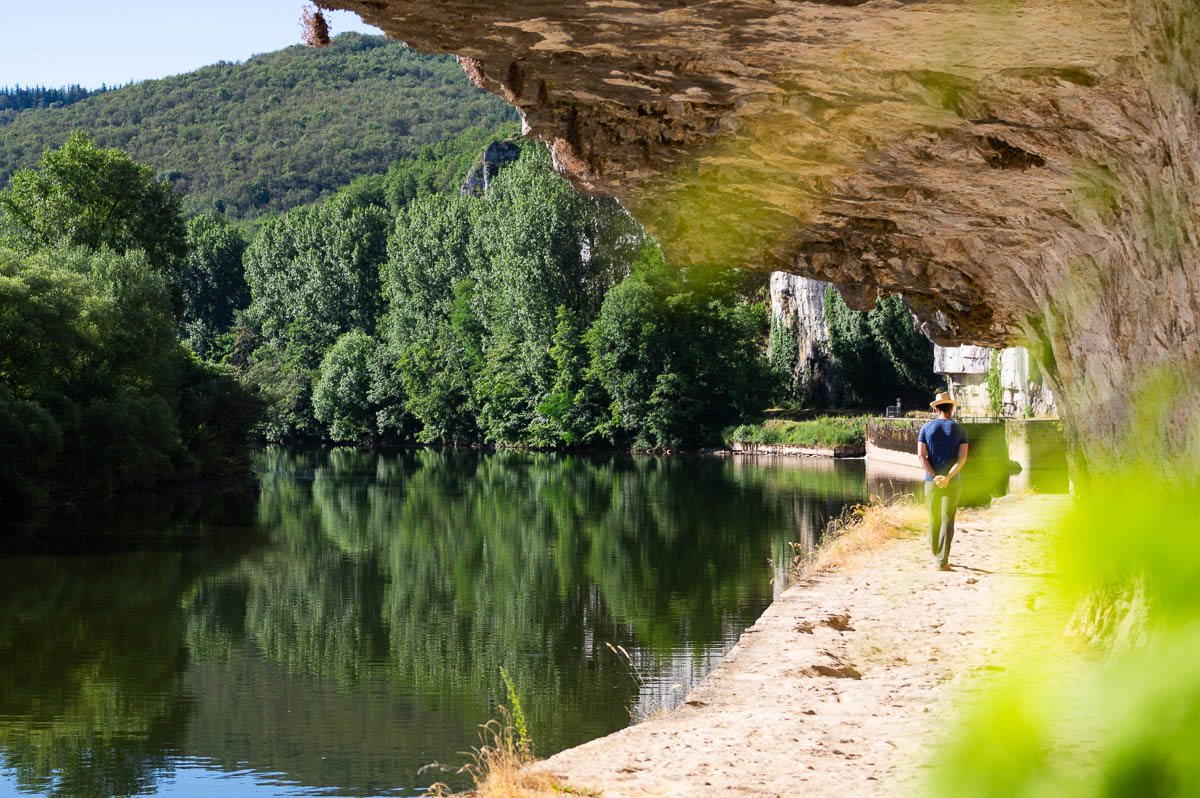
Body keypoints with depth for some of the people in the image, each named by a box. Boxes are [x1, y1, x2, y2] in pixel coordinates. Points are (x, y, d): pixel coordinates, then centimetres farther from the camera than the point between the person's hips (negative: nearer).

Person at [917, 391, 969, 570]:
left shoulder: (927, 427, 2)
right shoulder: (960, 429, -1)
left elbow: (921, 456, -7)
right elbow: (962, 457, -11)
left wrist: (935, 477, -12)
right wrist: (948, 478, -18)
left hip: (931, 481, 2)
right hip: (953, 482, -2)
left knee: (934, 517, 18)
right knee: (947, 520, -2)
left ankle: (935, 550, 38)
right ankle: (942, 561, -8)